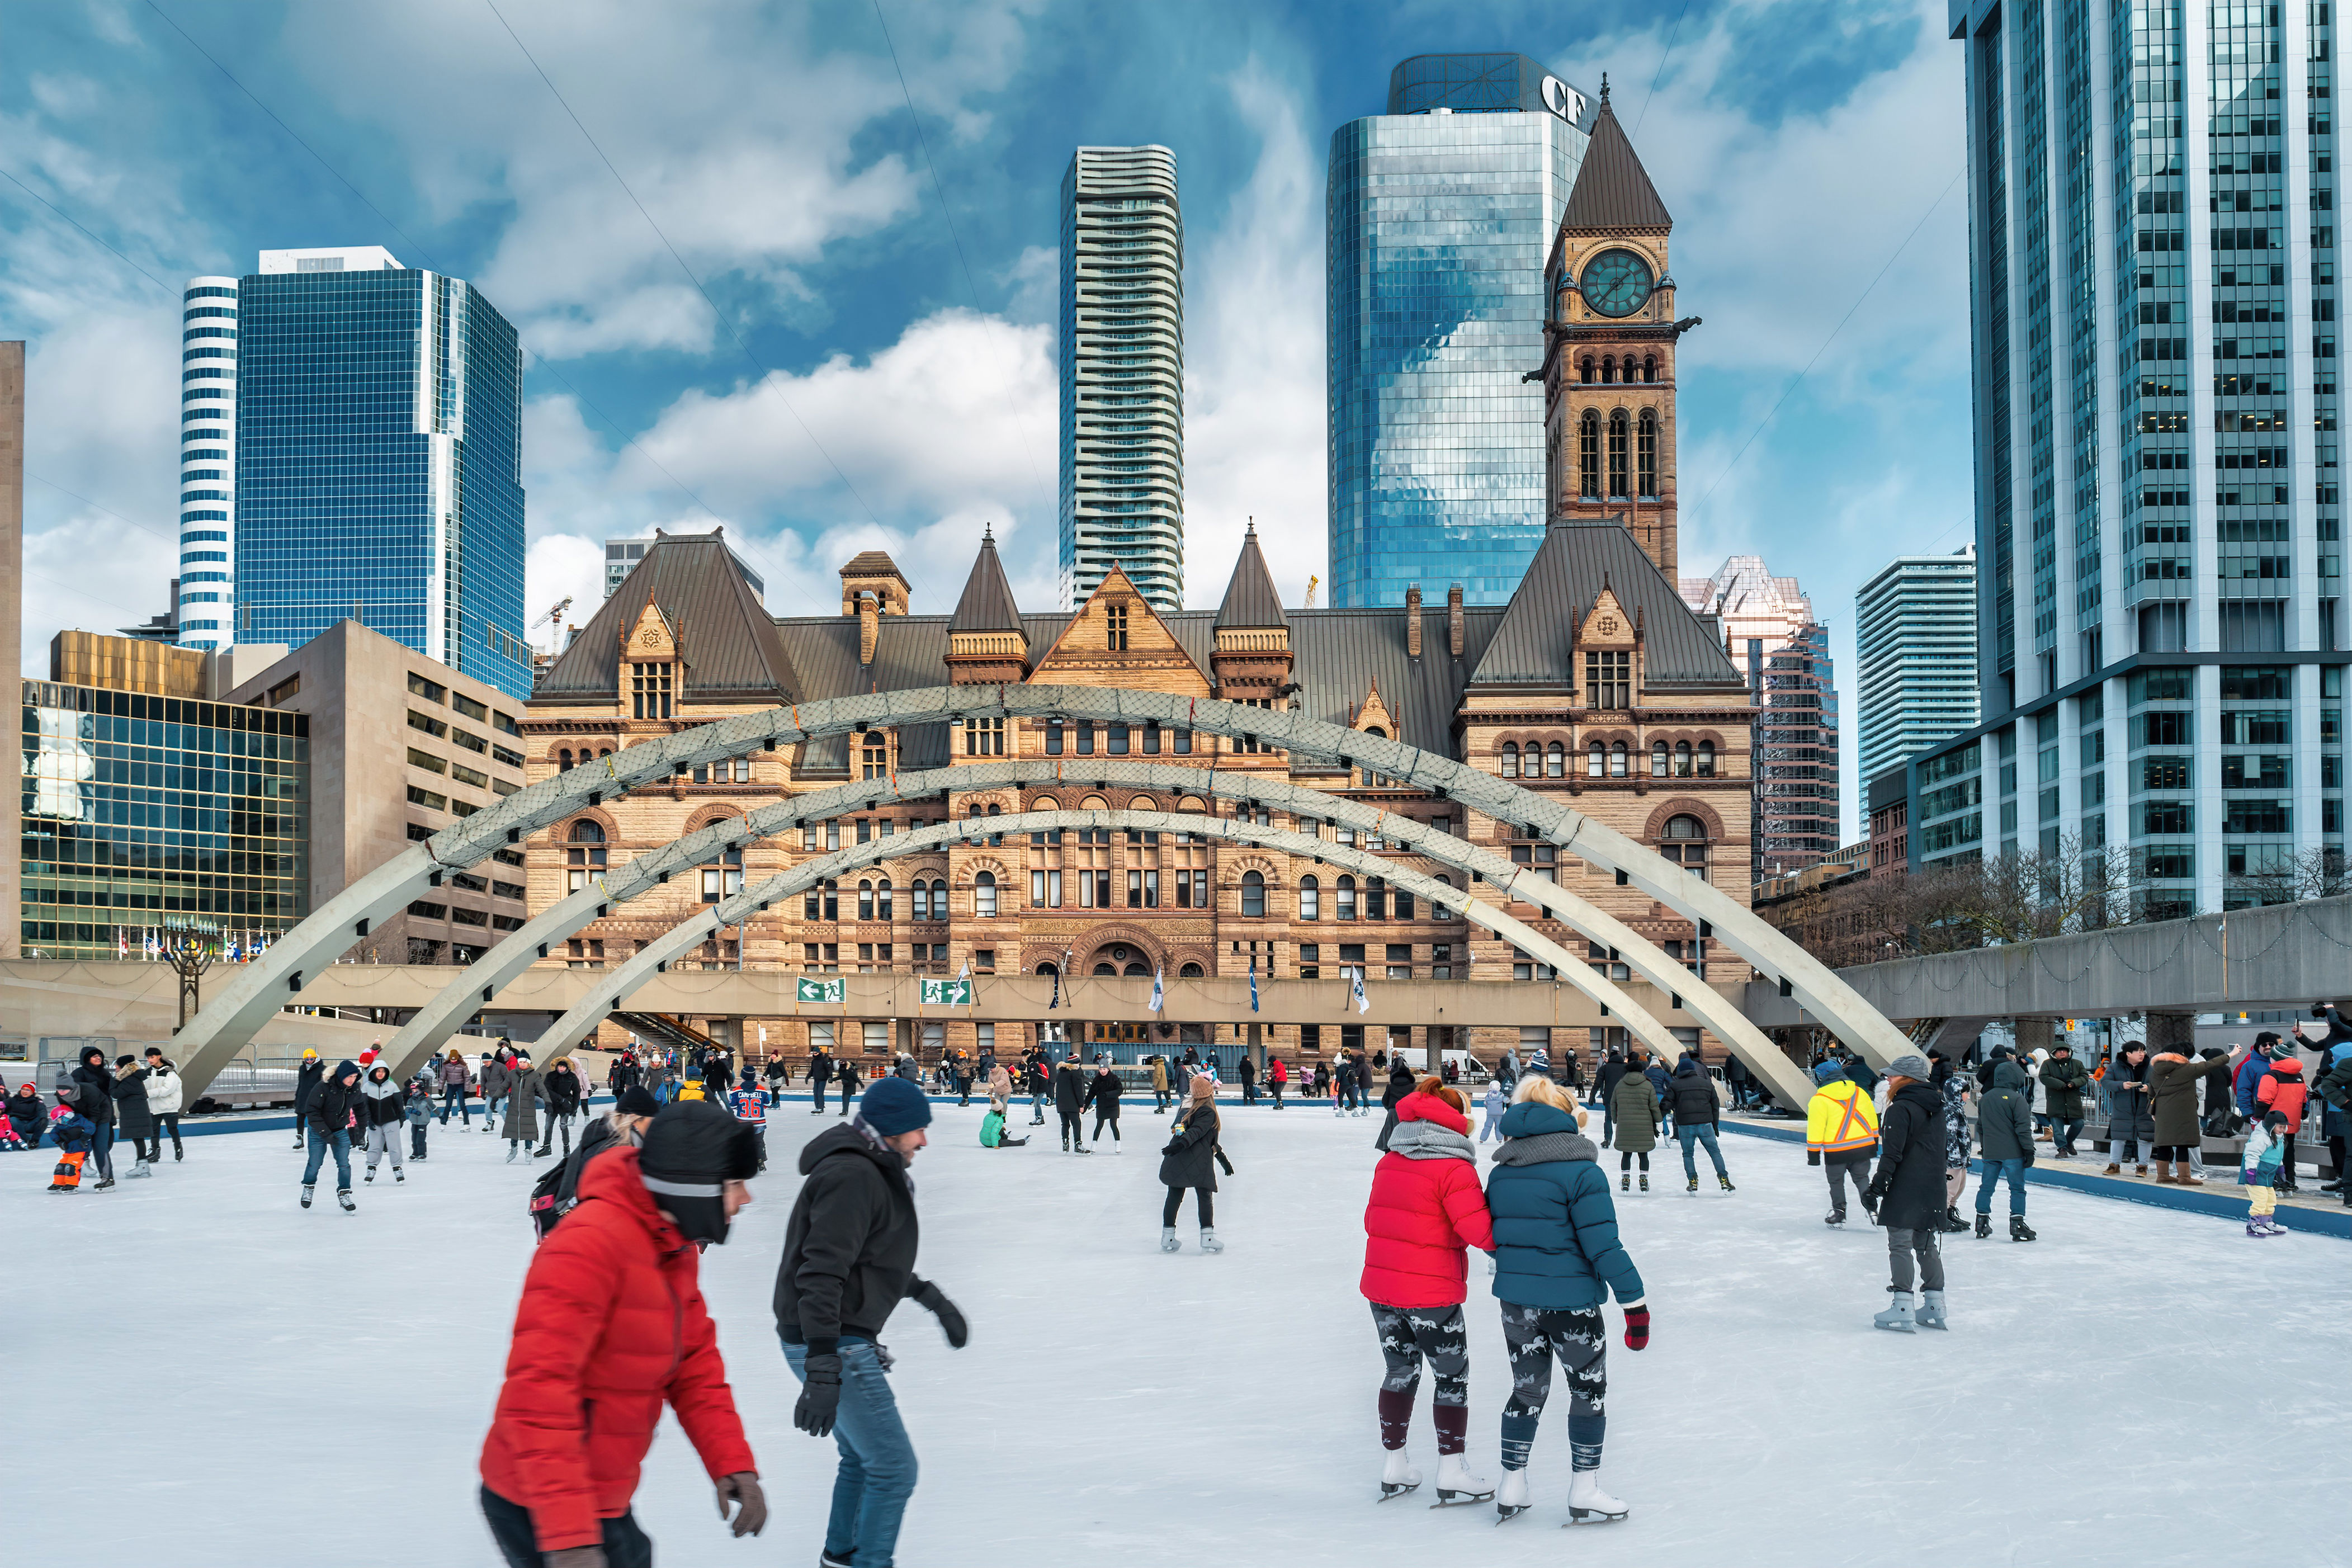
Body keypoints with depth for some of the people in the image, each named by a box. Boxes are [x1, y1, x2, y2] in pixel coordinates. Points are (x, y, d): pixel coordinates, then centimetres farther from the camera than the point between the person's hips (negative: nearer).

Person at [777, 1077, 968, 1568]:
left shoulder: (874, 1172, 13)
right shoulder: (853, 1177, -21)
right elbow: (822, 1273, -29)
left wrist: (933, 1298, 25)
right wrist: (823, 1369, -33)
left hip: (837, 1339, 11)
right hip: (830, 1343, -11)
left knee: (862, 1458, 26)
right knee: (893, 1469, -5)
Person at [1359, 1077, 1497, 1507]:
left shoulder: (1389, 1162, 6)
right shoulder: (1454, 1168, -15)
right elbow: (1478, 1230, -19)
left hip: (1380, 1284, 6)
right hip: (1432, 1293, -6)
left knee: (1401, 1370, 19)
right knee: (1453, 1376, 9)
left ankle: (1395, 1468, 25)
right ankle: (1451, 1475, 13)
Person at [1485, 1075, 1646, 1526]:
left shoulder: (1501, 1171, 3)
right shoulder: (1580, 1171, -14)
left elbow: (1490, 1237, 10)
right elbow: (1603, 1246, -17)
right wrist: (1635, 1302, -13)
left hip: (1515, 1300, 5)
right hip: (1571, 1301, -5)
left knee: (1527, 1391, 19)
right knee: (1589, 1391, 13)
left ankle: (1511, 1489, 25)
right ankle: (1583, 1493, 18)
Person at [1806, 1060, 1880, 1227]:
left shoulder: (1819, 1100, -8)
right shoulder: (1860, 1093, 7)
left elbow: (1815, 1128, -8)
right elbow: (1872, 1120, 15)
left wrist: (1813, 1153, 0)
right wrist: (1874, 1143, 26)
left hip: (1836, 1151, -4)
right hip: (1864, 1147, 4)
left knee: (1836, 1181, 15)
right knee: (1862, 1178, 19)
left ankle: (1839, 1213, 19)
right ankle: (1871, 1208, 5)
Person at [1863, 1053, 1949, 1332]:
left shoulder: (1901, 1108, -15)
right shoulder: (1936, 1107, 12)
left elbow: (1892, 1154, -19)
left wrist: (1878, 1186, -15)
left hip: (1906, 1190, -8)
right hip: (1933, 1191, 8)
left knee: (1900, 1246, -4)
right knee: (1926, 1246, 15)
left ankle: (1902, 1310, -5)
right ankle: (1934, 1308, 17)